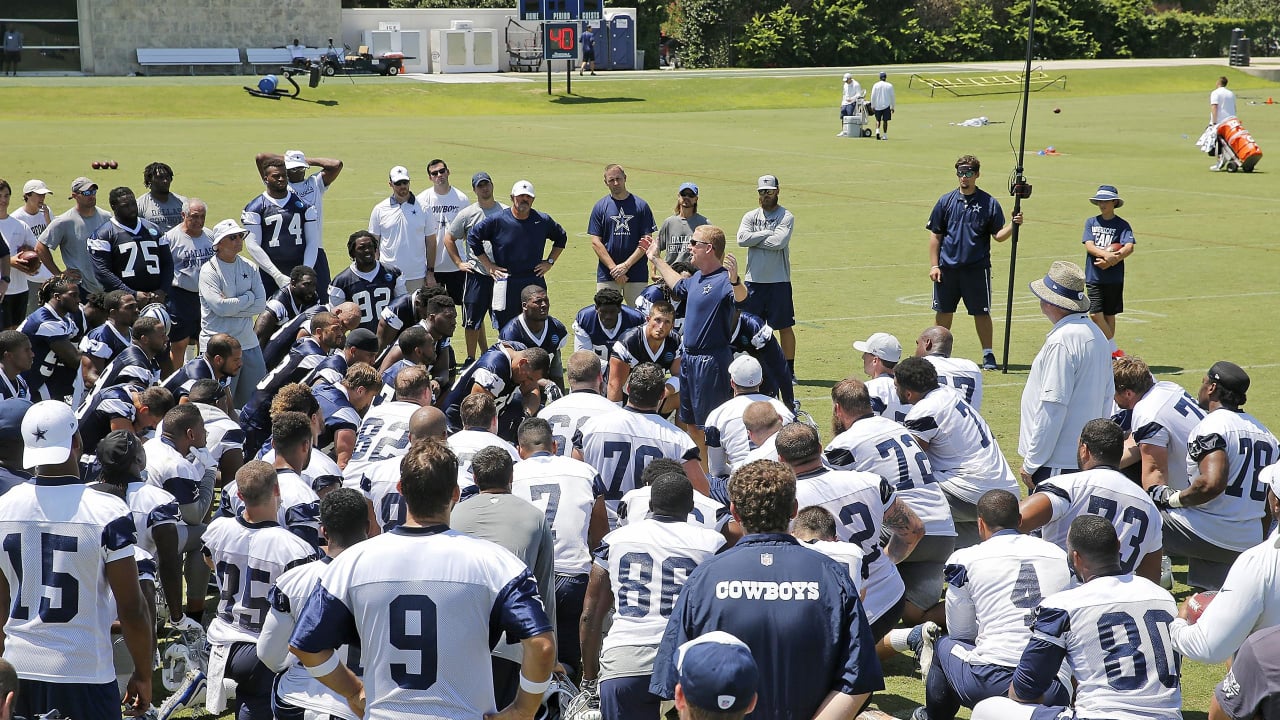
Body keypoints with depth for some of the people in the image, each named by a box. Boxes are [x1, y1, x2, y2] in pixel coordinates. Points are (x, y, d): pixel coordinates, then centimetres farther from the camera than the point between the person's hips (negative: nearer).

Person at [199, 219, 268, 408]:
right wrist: (248, 297, -6)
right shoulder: (209, 270, -6)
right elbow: (220, 307, -18)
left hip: (249, 343, 6)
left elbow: (261, 304, 0)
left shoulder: (249, 268, 10)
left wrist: (231, 306, -11)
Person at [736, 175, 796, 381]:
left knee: (785, 326, 2)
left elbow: (779, 242, -19)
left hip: (779, 281, -4)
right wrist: (767, 234, -11)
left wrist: (754, 239, -9)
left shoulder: (786, 216, -3)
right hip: (754, 280, 4)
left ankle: (789, 370, 9)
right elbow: (742, 239, -8)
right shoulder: (750, 216, 8)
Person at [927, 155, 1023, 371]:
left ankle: (988, 355, 10)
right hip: (947, 268, 2)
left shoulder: (989, 203, 1)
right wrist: (934, 265, 1)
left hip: (977, 268, -2)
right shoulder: (946, 201, 6)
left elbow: (998, 235, 0)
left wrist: (1014, 225, -19)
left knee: (981, 312, 2)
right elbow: (935, 235, 7)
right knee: (943, 312, 9)